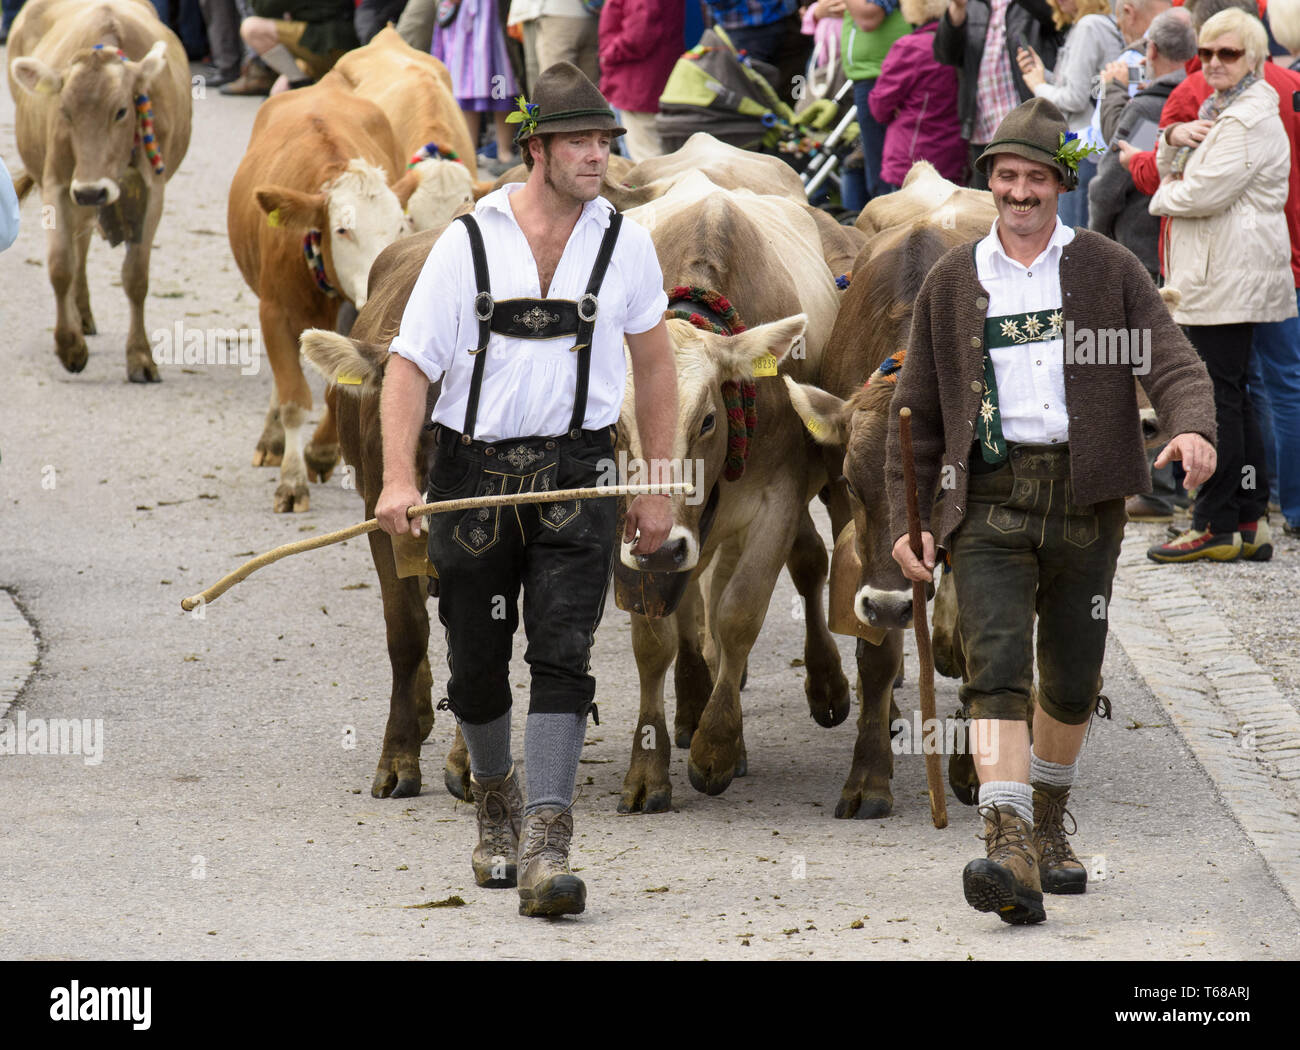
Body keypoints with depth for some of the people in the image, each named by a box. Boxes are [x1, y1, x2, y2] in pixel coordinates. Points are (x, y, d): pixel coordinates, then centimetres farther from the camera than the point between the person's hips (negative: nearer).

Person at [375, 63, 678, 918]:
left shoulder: (624, 244, 3)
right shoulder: (468, 244, -3)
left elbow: (654, 365, 13)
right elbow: (410, 364, -4)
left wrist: (658, 487, 11)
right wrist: (399, 480, -17)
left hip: (575, 474, 0)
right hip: (474, 468, 0)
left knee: (563, 655, -14)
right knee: (478, 662, 9)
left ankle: (546, 846, -20)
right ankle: (496, 797, 37)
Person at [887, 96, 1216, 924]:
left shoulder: (1109, 270, 5)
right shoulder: (953, 283, 9)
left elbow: (1174, 364, -6)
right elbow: (917, 411, 12)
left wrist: (1193, 428, -28)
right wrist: (906, 520, 5)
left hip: (1085, 499, 1)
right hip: (990, 501, -1)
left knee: (1072, 680, 11)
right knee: (997, 667, -17)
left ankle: (1049, 825, 36)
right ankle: (1010, 853, -30)